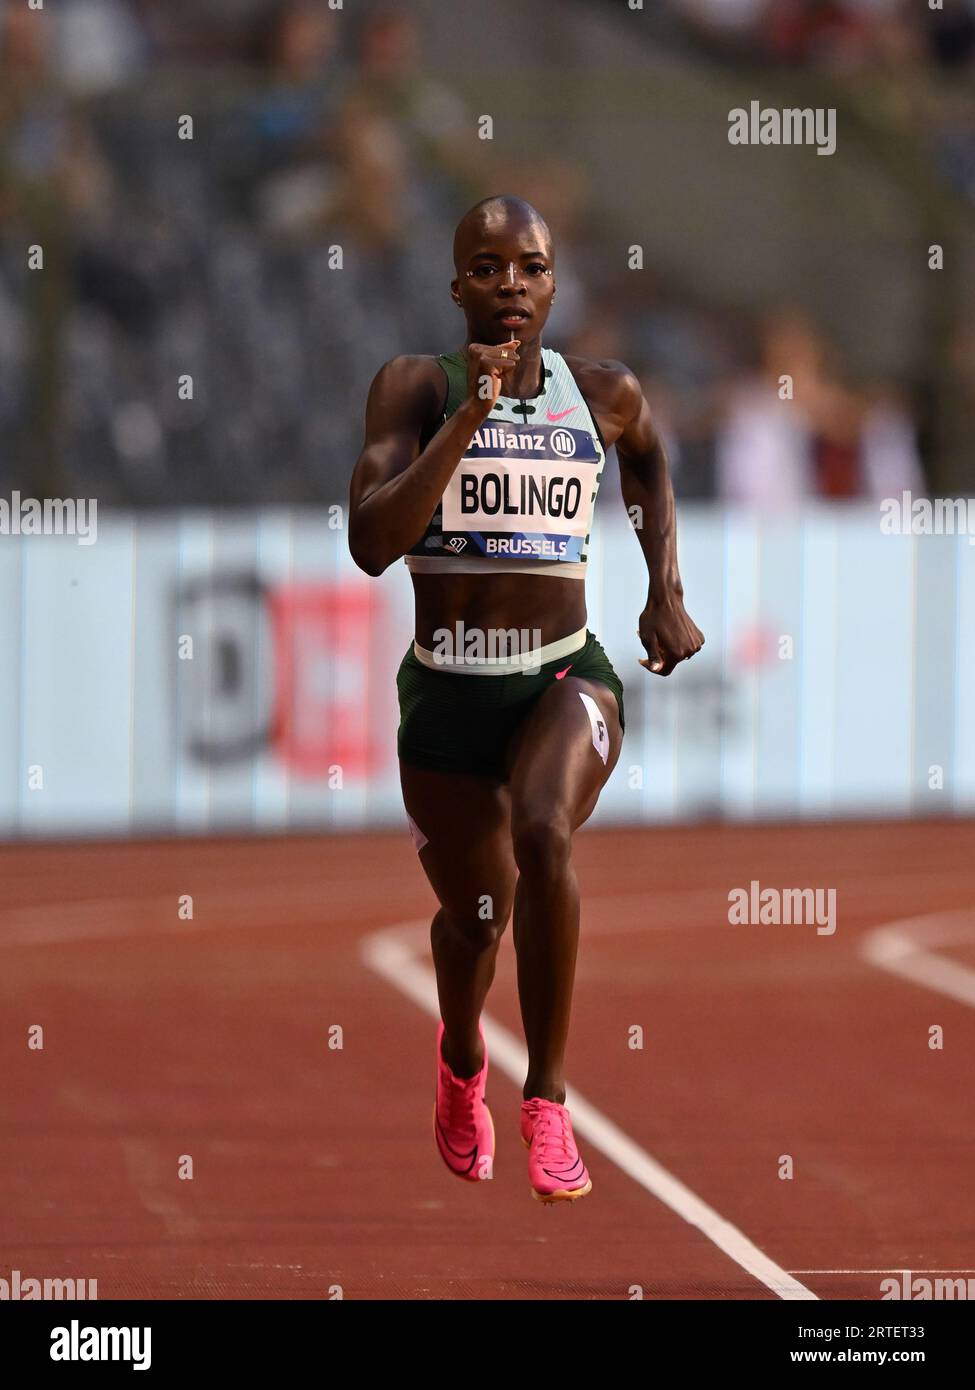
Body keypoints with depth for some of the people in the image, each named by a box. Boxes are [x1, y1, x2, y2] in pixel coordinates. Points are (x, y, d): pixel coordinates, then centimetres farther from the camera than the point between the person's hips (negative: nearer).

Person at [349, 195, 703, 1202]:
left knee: (542, 835, -32)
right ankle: (462, 1058, 54)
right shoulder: (414, 388, -8)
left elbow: (647, 454, 26)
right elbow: (371, 544, -21)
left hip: (566, 678, -1)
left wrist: (667, 591, 18)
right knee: (473, 917, 16)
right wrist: (469, 416, -27)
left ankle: (548, 1100, -20)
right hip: (445, 691, 1)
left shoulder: (604, 395, 0)